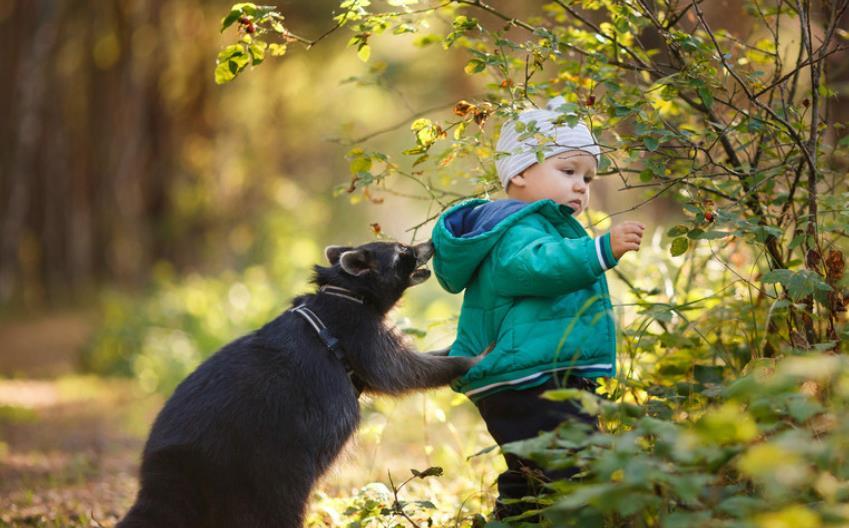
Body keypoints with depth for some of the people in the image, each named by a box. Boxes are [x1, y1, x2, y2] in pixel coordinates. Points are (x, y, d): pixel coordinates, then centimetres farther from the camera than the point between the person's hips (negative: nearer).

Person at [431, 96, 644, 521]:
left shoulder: (526, 225, 24)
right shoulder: (519, 230, -12)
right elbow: (536, 264, -34)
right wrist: (602, 249, -42)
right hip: (538, 387, -12)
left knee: (526, 489, 20)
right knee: (578, 483, -22)